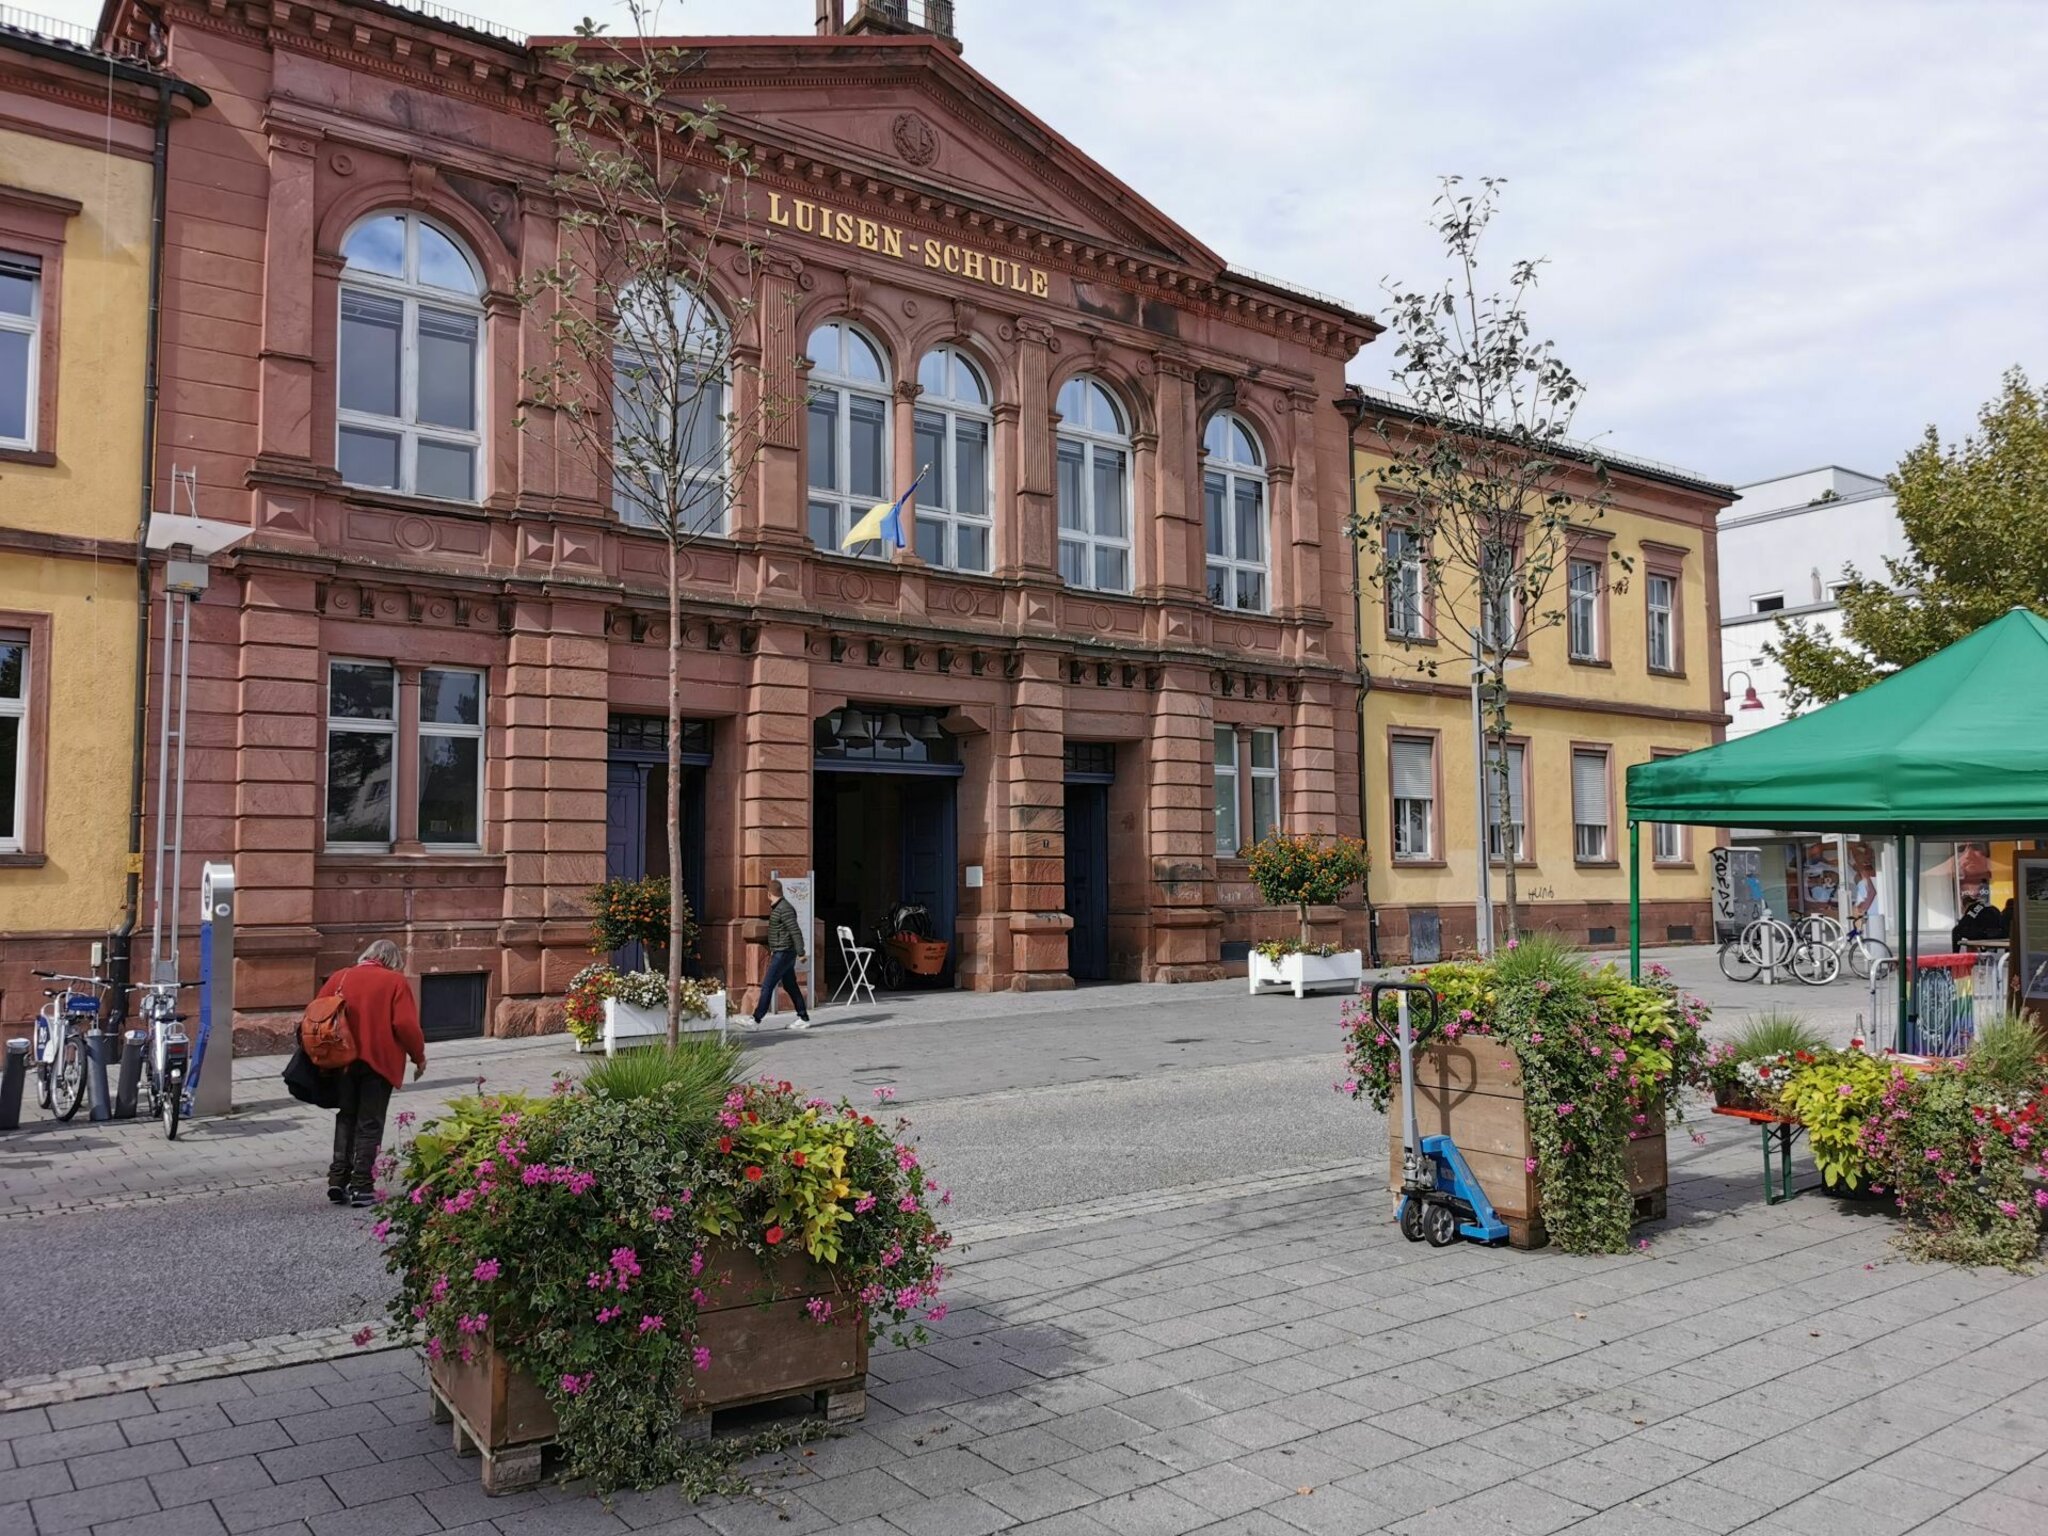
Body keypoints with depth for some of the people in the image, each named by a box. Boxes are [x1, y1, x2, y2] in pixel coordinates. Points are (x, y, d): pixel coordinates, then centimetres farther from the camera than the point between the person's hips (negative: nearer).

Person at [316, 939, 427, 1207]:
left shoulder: (340, 977, 8)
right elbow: (406, 1025, -12)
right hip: (379, 1062, -4)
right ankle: (361, 1185, 1)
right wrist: (419, 1057, 2)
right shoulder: (396, 981, -4)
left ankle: (338, 1179, 10)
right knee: (369, 1124, 3)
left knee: (346, 1118, 17)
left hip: (344, 1061, 4)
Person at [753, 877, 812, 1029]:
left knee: (767, 986, -9)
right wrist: (773, 949, 30)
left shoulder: (784, 909, -17)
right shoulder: (777, 907, 14)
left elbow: (796, 931, -22)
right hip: (781, 953, 10)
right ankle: (803, 1018, 15)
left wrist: (800, 952, -23)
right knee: (790, 986, 12)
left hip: (783, 954, -10)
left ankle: (756, 1019, -7)